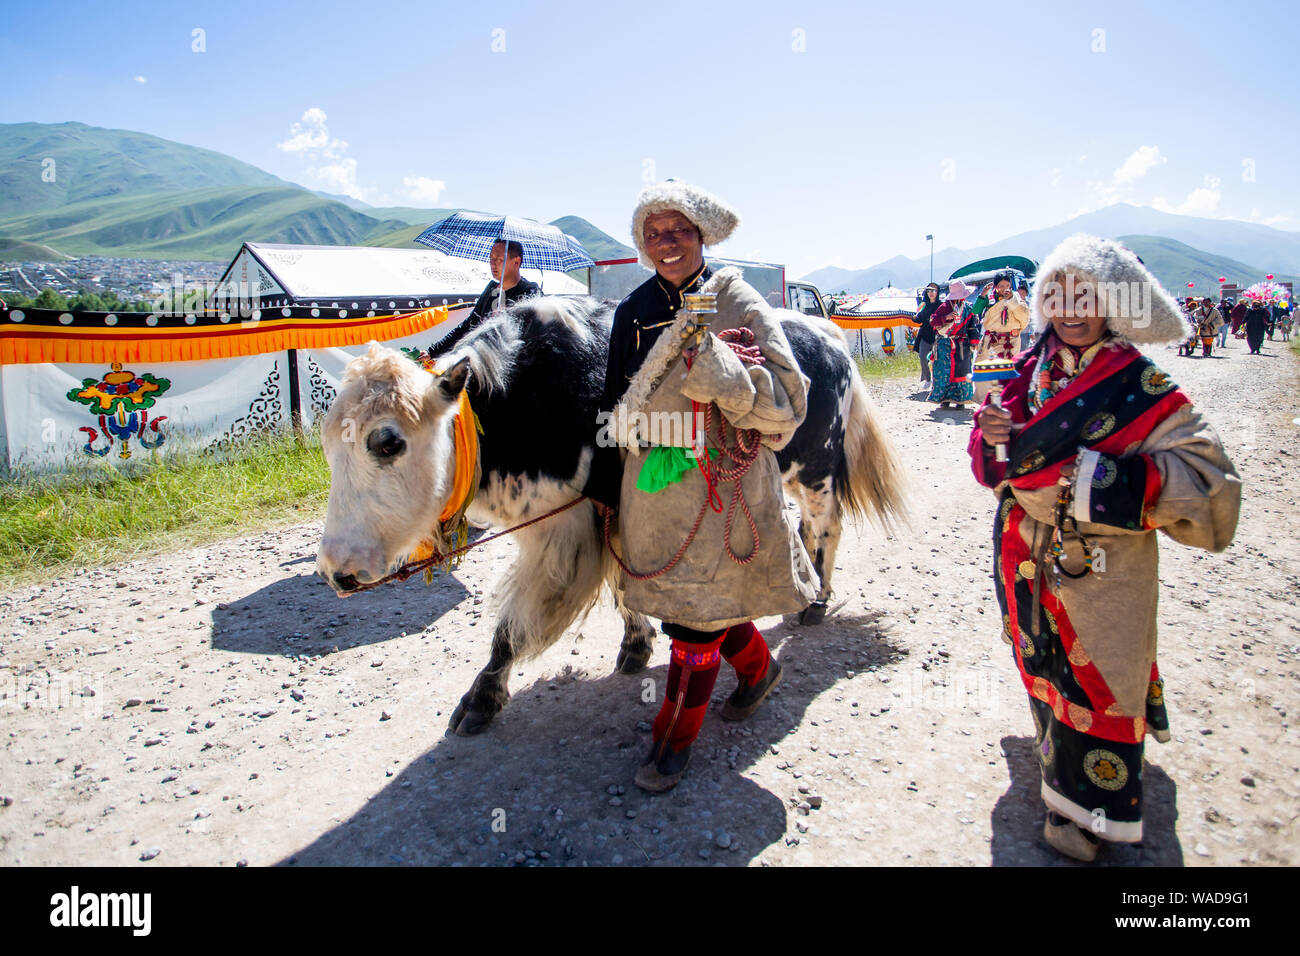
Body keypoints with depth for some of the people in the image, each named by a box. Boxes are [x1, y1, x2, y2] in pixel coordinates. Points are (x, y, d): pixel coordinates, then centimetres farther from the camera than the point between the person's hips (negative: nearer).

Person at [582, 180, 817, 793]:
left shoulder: (741, 305, -7)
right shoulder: (634, 310, 6)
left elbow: (788, 402, -12)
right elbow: (615, 401, 13)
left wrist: (719, 364, -27)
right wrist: (604, 484, 14)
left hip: (721, 485, -5)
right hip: (651, 487, 5)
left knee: (696, 611, 0)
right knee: (691, 597, 17)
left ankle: (674, 737, 19)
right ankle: (758, 666, 45)